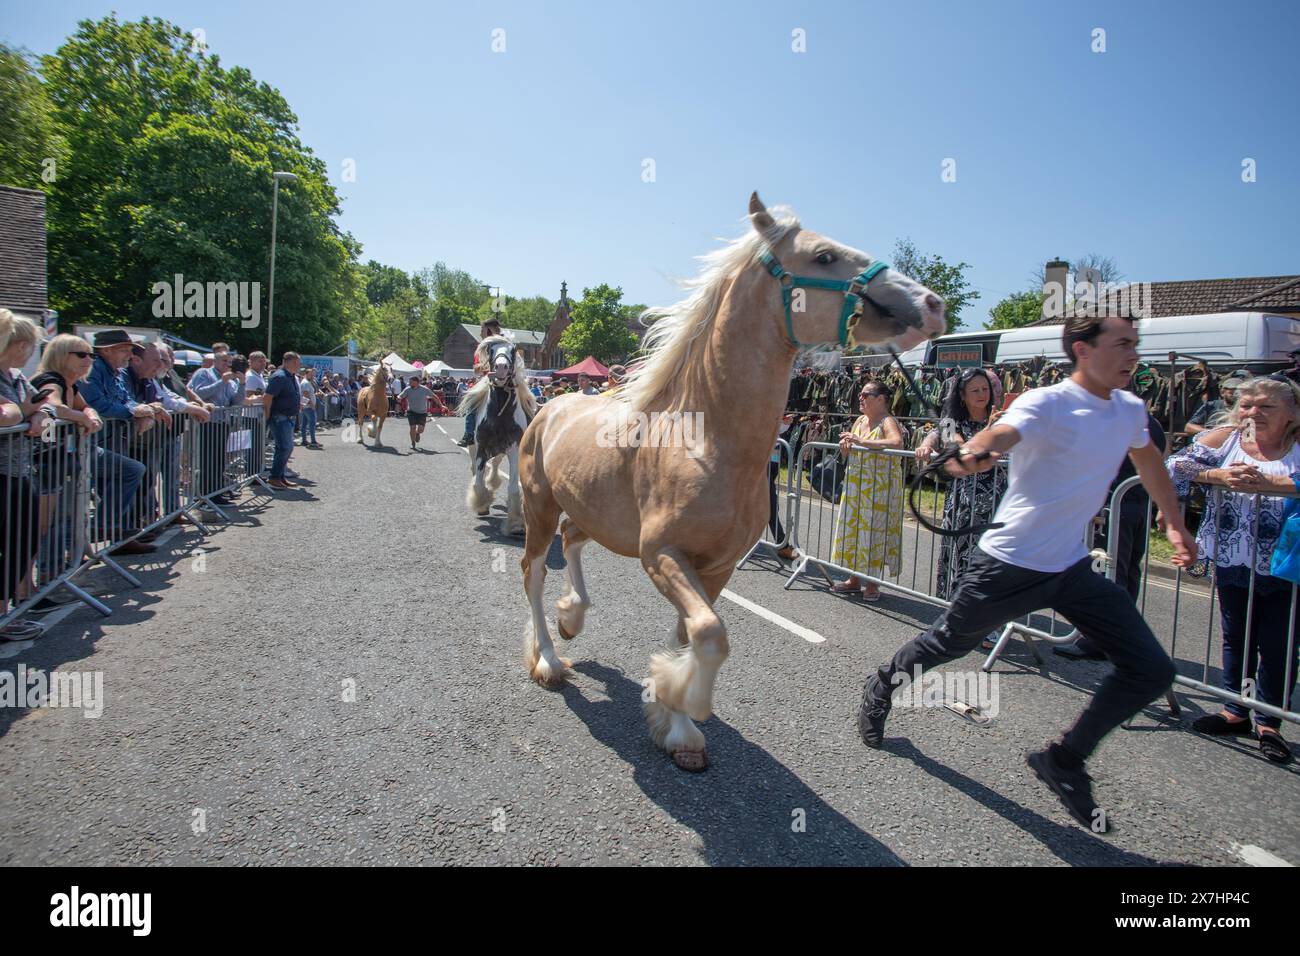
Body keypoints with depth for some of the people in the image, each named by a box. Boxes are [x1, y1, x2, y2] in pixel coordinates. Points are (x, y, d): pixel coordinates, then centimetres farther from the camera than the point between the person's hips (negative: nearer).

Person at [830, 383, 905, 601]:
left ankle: (872, 583, 11)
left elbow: (897, 442, -34)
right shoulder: (860, 420, 11)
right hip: (855, 485, 8)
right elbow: (847, 453, 15)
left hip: (879, 487, -7)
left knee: (874, 532, -1)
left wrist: (862, 442, -30)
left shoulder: (887, 422, -12)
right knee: (852, 529, 10)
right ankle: (854, 579, 21)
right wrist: (845, 445, -9)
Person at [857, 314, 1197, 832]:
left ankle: (1064, 760, 14)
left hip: (1072, 566, 7)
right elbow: (1000, 435, -39)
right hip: (1011, 563, -6)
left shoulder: (1130, 409, 4)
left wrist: (1175, 523, 29)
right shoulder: (1046, 403, -18)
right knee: (946, 643, 11)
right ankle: (883, 686, 41)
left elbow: (1148, 459, 25)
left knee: (1151, 670, 0)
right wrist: (974, 454, -62)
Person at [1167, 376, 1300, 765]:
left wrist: (1267, 482, -34)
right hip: (1232, 561, 2)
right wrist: (1217, 475, -24)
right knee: (1235, 638, 16)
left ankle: (1268, 722, 23)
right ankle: (1236, 711, 32)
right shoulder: (1226, 437, -1)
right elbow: (1176, 464, -10)